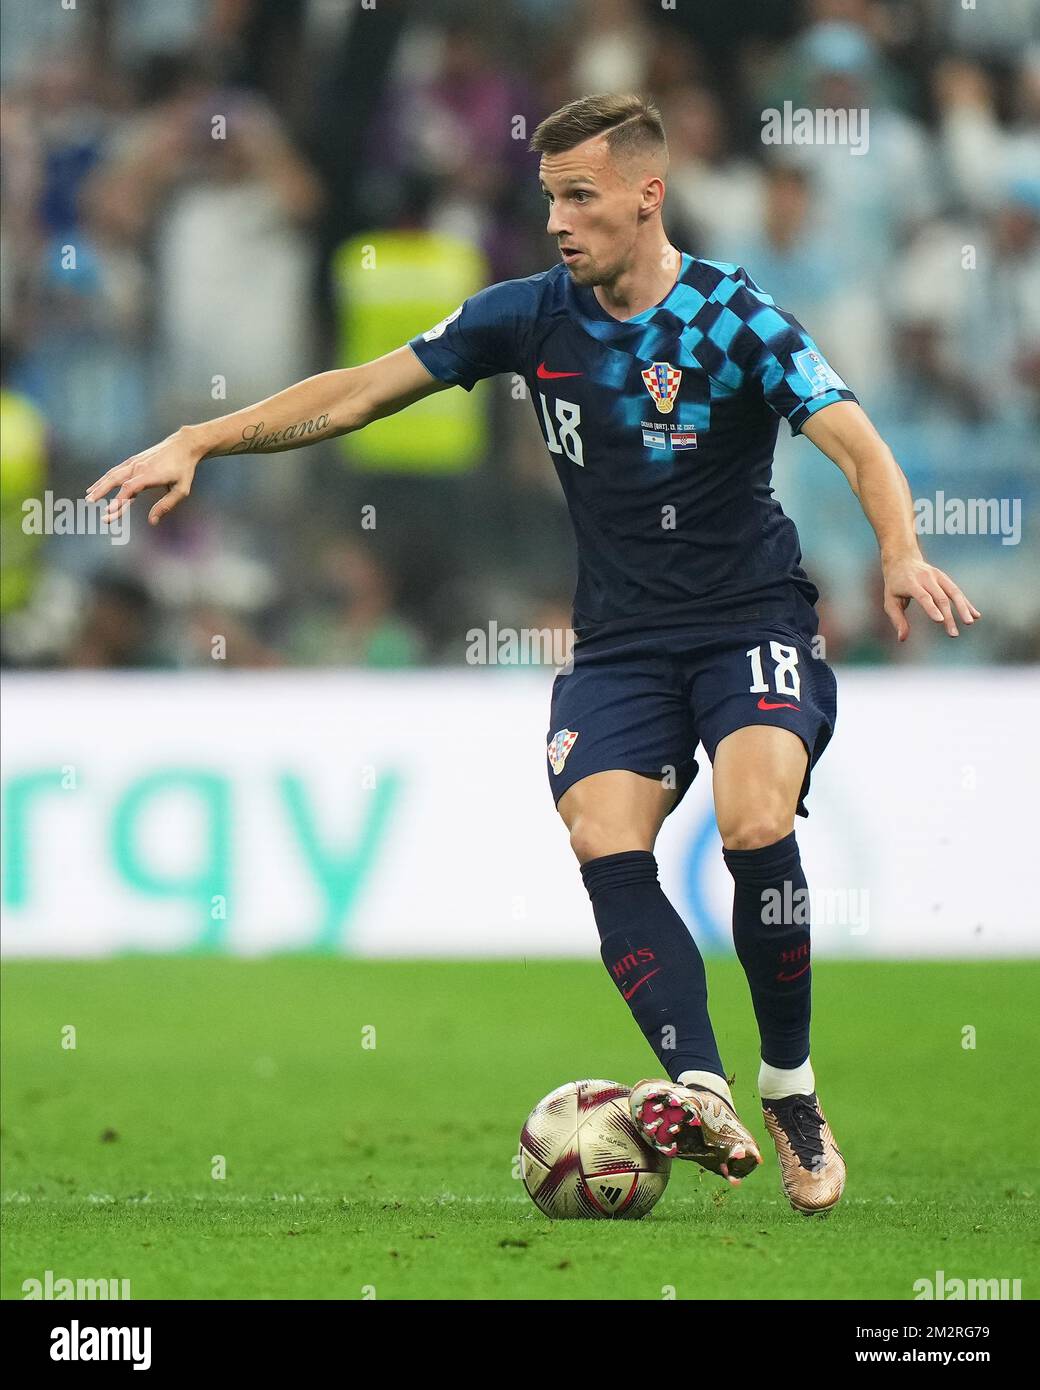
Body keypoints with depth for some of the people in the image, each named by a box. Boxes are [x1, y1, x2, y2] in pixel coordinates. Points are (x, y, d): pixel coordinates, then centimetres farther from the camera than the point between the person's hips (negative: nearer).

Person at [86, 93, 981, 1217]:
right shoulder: (530, 316, 3)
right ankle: (703, 1094, -34)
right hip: (619, 639, 4)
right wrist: (198, 441, -1)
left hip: (752, 622, -4)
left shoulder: (735, 319, -9)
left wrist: (900, 553, -40)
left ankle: (790, 1090, -10)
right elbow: (357, 394, 7)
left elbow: (856, 444, -20)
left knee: (756, 827, -28)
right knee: (604, 841, -23)